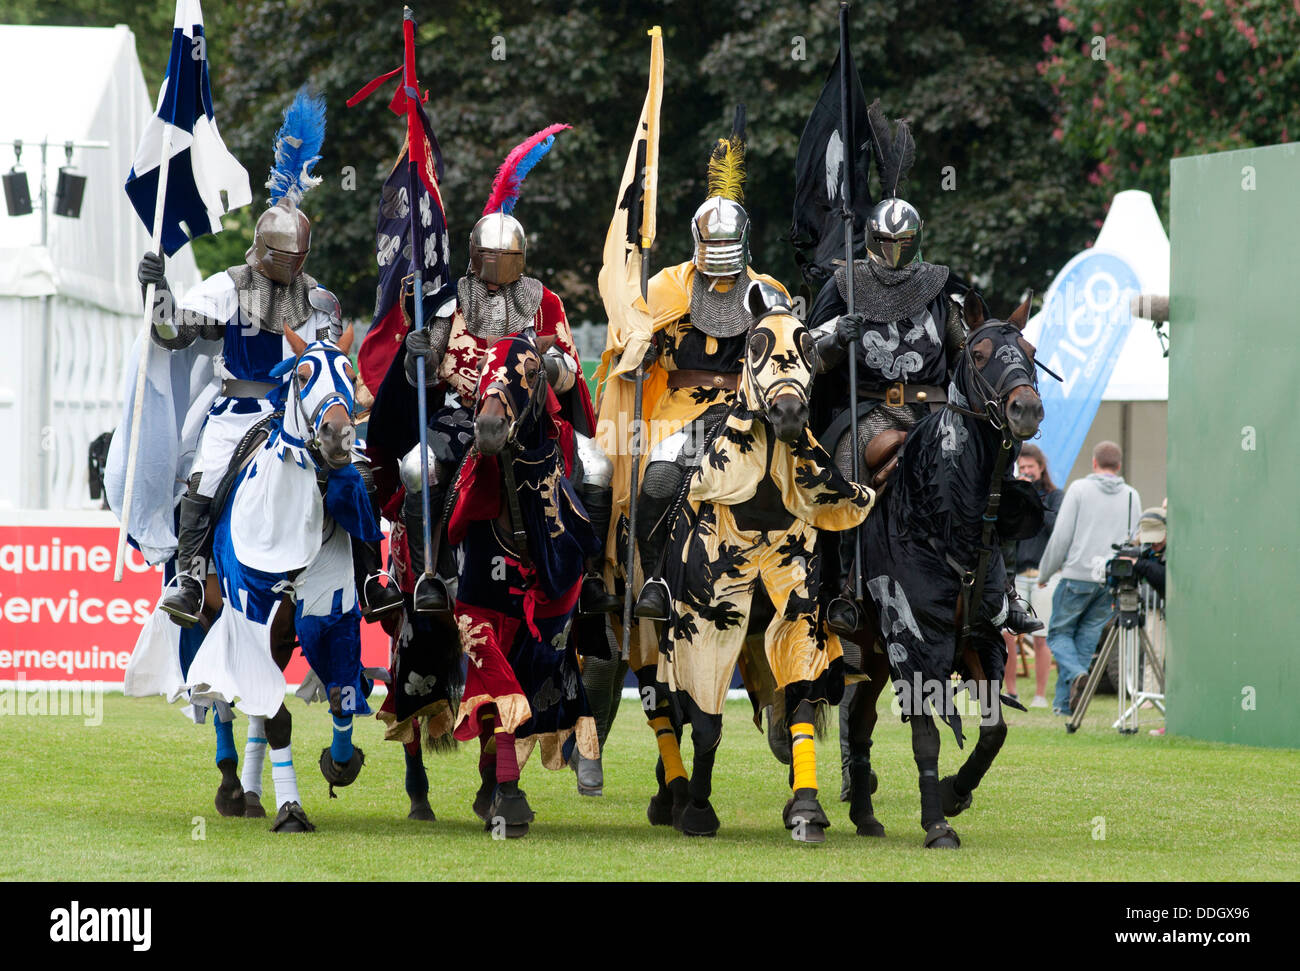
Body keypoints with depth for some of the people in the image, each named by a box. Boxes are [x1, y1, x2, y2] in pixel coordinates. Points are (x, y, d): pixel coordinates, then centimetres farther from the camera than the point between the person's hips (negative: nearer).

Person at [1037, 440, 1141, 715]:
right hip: (1112, 582, 4)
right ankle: (1064, 702, 8)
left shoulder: (1080, 489, -2)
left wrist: (1044, 573, 6)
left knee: (1060, 633, 7)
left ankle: (1075, 674, -22)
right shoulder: (1131, 496, 9)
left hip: (1077, 576, -4)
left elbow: (1061, 536, -4)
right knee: (1087, 636, 10)